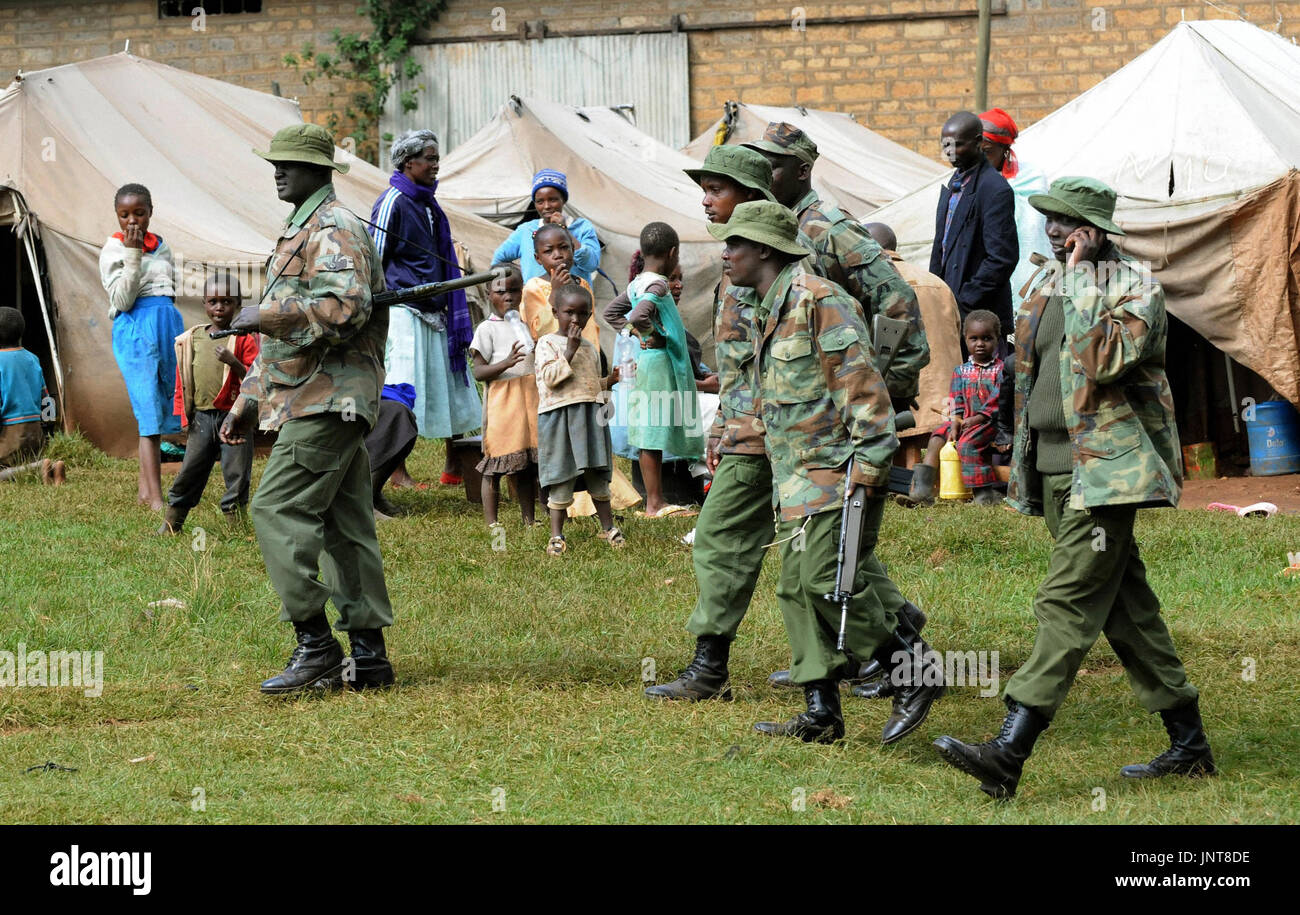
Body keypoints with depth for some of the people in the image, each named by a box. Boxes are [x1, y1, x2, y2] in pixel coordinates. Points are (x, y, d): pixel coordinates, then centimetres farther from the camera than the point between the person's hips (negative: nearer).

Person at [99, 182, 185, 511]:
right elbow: (122, 299, -12)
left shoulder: (161, 246, 14)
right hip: (135, 329, -6)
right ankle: (156, 498, -14)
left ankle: (144, 488, 14)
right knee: (150, 413, -11)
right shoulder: (112, 251, -2)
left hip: (168, 324, 6)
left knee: (159, 409, 6)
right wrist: (133, 254, -15)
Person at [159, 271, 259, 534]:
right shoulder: (191, 340, 8)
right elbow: (182, 382, 15)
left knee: (236, 477, 1)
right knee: (188, 475, 8)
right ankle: (170, 524, 18)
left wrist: (233, 362, -23)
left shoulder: (244, 339, -3)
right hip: (201, 417, 3)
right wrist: (183, 417, 11)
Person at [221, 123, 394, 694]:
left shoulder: (334, 229, -10)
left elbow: (347, 305, -27)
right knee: (343, 525, 8)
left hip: (327, 399, -10)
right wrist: (247, 403, 24)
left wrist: (266, 314, -20)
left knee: (278, 510, -14)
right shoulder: (300, 231, 23)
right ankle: (368, 656, 9)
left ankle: (314, 644, -13)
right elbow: (284, 332, 28)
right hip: (323, 402, 10)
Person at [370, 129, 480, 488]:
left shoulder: (430, 205, 15)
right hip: (404, 312, -8)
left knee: (451, 389, 9)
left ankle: (453, 468, 16)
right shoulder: (393, 202, -9)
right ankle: (399, 474, -2)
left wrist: (457, 316, 18)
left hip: (435, 314, 8)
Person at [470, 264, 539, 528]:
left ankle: (529, 520, 14)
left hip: (531, 398, 6)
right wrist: (506, 363, -25)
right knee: (495, 467, -5)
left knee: (530, 465, 8)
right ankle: (491, 523, -1)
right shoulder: (487, 329, -3)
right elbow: (478, 371, -11)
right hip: (502, 400, -5)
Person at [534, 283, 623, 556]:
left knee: (598, 475, 10)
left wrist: (610, 380, 4)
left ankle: (608, 526, 21)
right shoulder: (547, 343, -3)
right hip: (559, 416, -5)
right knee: (562, 477, -3)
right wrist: (570, 350, -19)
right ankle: (556, 535, 3)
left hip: (590, 415, 5)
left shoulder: (590, 348, 15)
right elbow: (550, 377, -17)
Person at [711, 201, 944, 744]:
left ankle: (917, 675, -6)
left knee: (828, 581, -17)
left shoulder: (818, 300, -13)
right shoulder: (767, 310, 18)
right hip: (796, 476, 10)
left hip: (836, 469, -10)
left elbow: (860, 381, -17)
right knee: (797, 589, 7)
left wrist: (868, 461, -21)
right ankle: (821, 713, 9)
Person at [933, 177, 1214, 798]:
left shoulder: (1135, 287, -9)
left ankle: (1008, 755, -22)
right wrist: (1023, 464, 23)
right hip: (1055, 467, 9)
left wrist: (1081, 279, -18)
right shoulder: (1048, 285, 15)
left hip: (1106, 468, -9)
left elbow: (1103, 360, -27)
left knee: (1067, 603, -14)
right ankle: (1188, 743, 19)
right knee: (1123, 604, 12)